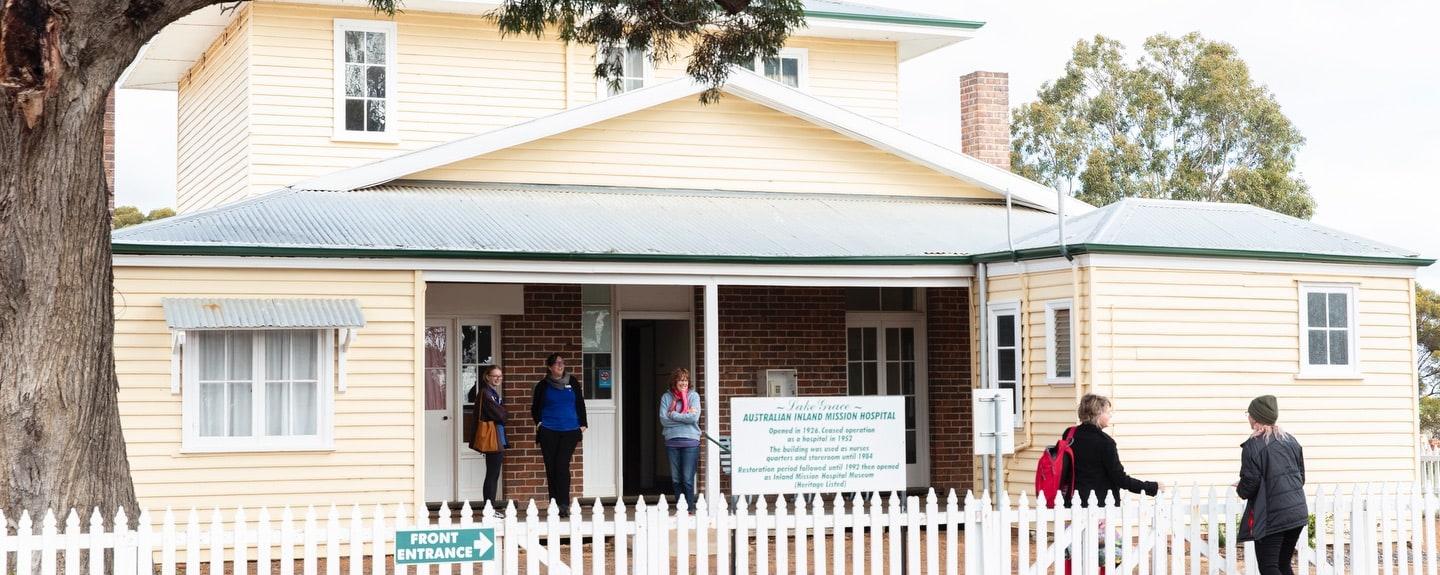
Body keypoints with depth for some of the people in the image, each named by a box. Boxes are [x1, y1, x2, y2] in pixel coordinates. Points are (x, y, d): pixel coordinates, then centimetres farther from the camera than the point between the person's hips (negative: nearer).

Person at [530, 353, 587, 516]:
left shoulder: (572, 382, 7)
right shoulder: (543, 385, 5)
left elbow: (580, 403, 14)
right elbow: (535, 408, 15)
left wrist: (583, 424, 8)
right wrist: (538, 423, 1)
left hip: (570, 431, 0)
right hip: (548, 432, 0)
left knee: (562, 466, -11)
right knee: (551, 468, 1)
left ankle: (564, 504, -12)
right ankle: (555, 504, 8)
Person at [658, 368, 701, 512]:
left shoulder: (693, 396, 4)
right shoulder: (666, 397, 7)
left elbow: (694, 417, -10)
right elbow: (663, 420, -4)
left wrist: (673, 415, -5)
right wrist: (685, 416, -7)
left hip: (690, 441, -2)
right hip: (672, 441, 2)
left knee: (688, 479, -6)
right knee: (676, 479, 7)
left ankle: (690, 509, 0)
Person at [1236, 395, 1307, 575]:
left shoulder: (1252, 446, -13)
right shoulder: (1291, 441, 8)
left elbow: (1248, 486, -13)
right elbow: (1301, 477, 15)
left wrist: (1239, 489, 9)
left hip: (1270, 517, -7)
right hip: (1298, 512, 7)